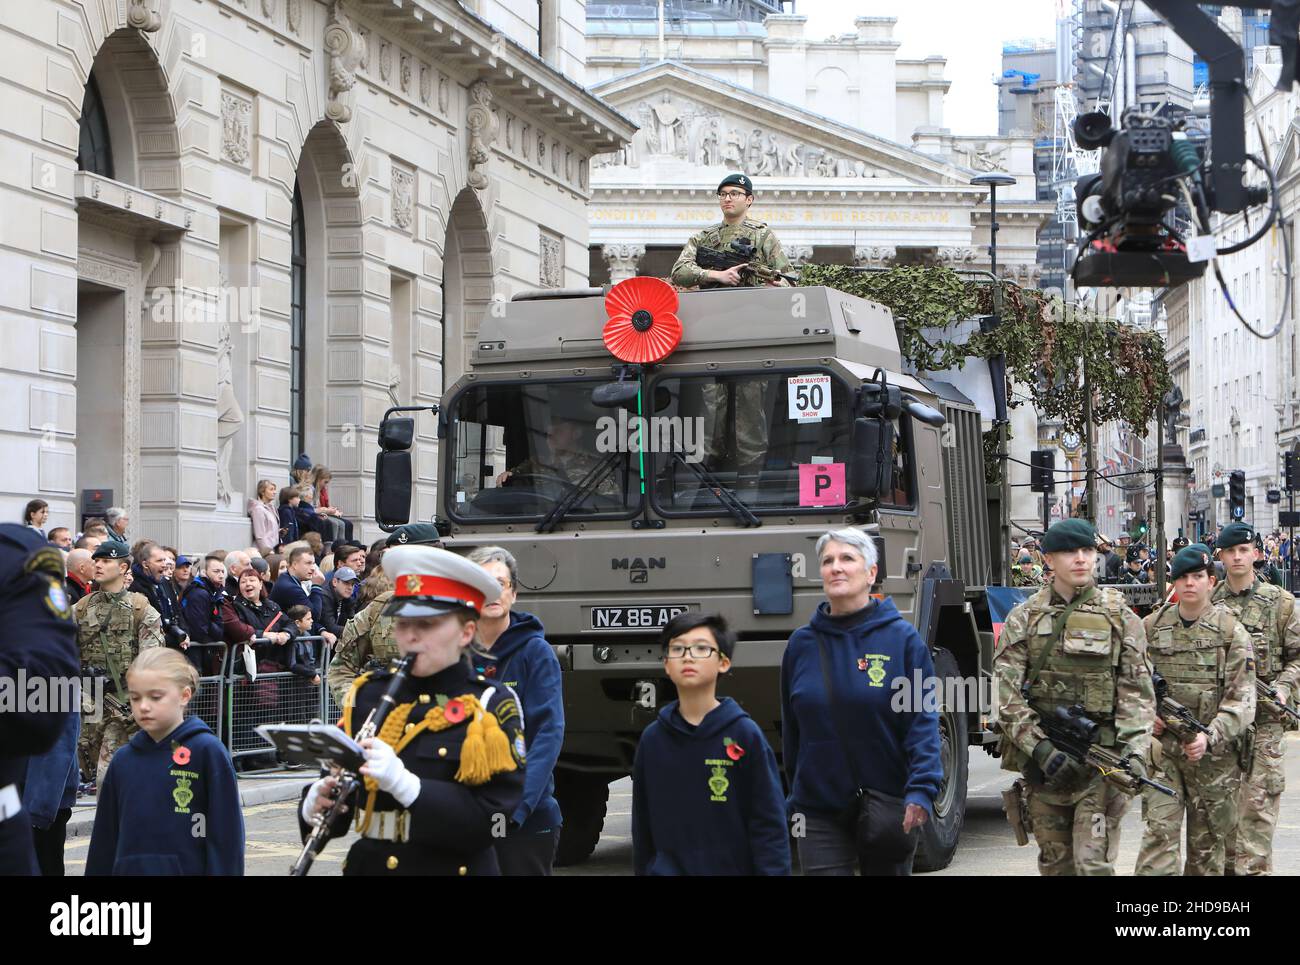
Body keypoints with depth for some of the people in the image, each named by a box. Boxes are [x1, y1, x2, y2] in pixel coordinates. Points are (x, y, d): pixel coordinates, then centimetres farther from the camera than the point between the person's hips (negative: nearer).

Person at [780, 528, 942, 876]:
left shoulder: (902, 638, -2)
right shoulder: (802, 644, 7)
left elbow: (923, 720, -8)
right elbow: (792, 729, 13)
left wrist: (921, 790, -20)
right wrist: (794, 800, 13)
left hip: (889, 805, -2)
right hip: (819, 811, 2)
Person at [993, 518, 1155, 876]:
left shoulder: (1120, 617, 5)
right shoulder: (1024, 618, 5)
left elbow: (1137, 691, 0)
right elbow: (1007, 694, -3)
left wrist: (1135, 753, -15)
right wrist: (1041, 748, -15)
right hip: (1042, 763, 2)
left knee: (1093, 862, -11)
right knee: (1056, 862, 10)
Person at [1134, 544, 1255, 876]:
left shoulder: (1230, 632, -2)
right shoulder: (1150, 628, 6)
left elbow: (1242, 698, -8)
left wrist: (1211, 737, -22)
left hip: (1213, 753, -1)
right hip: (1161, 748, 1)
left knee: (1208, 843, 8)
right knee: (1159, 833, -11)